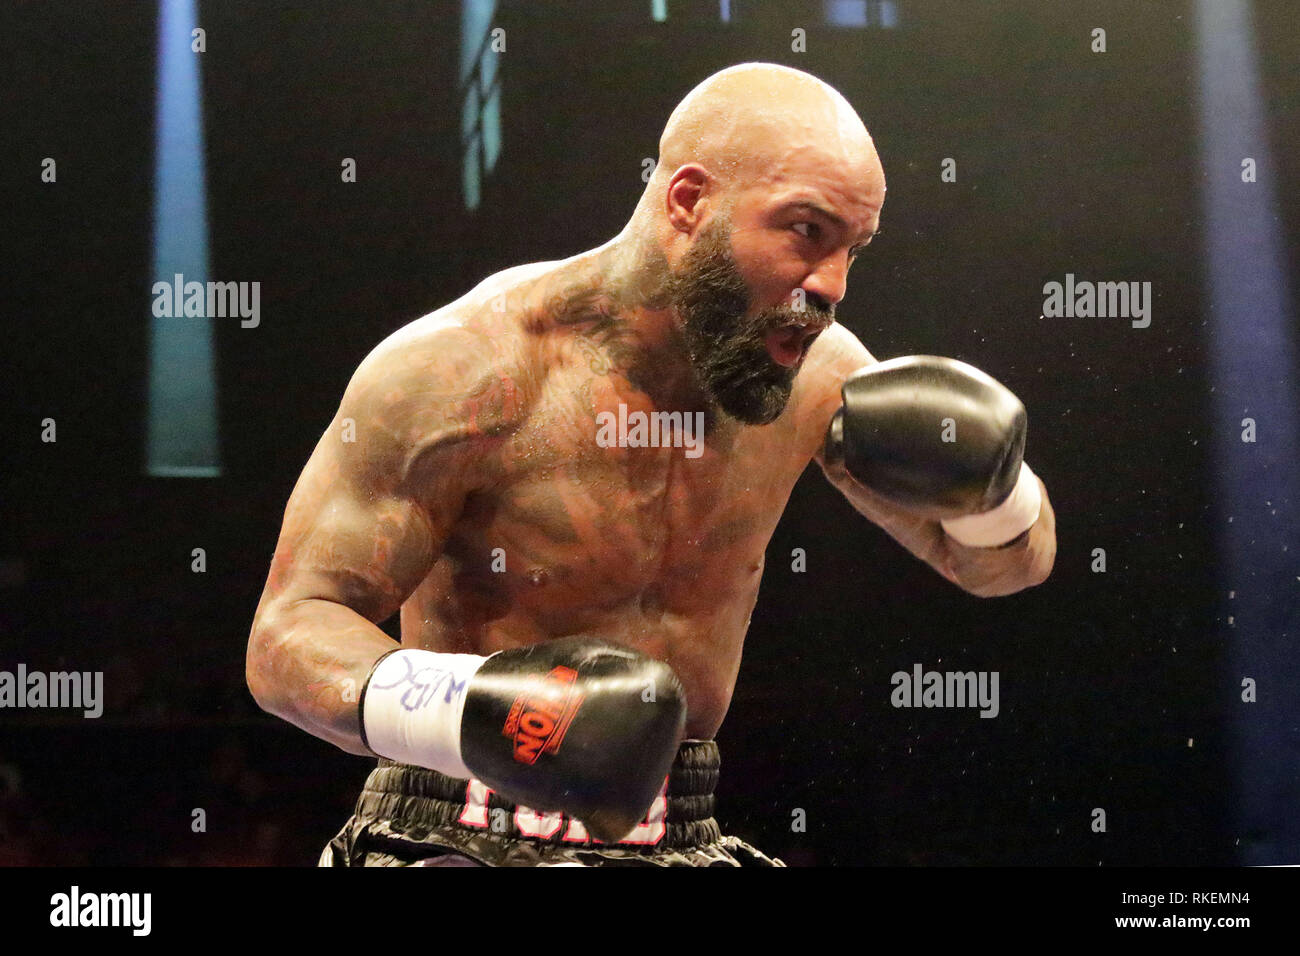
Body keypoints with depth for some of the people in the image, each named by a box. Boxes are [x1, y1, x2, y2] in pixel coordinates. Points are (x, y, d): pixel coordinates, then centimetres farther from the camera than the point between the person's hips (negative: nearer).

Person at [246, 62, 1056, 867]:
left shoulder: (812, 371, 0)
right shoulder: (462, 370, -14)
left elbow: (1009, 564, 14)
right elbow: (288, 636, -14)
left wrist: (985, 482, -9)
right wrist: (460, 711, -32)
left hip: (680, 839, 5)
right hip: (451, 840, -5)